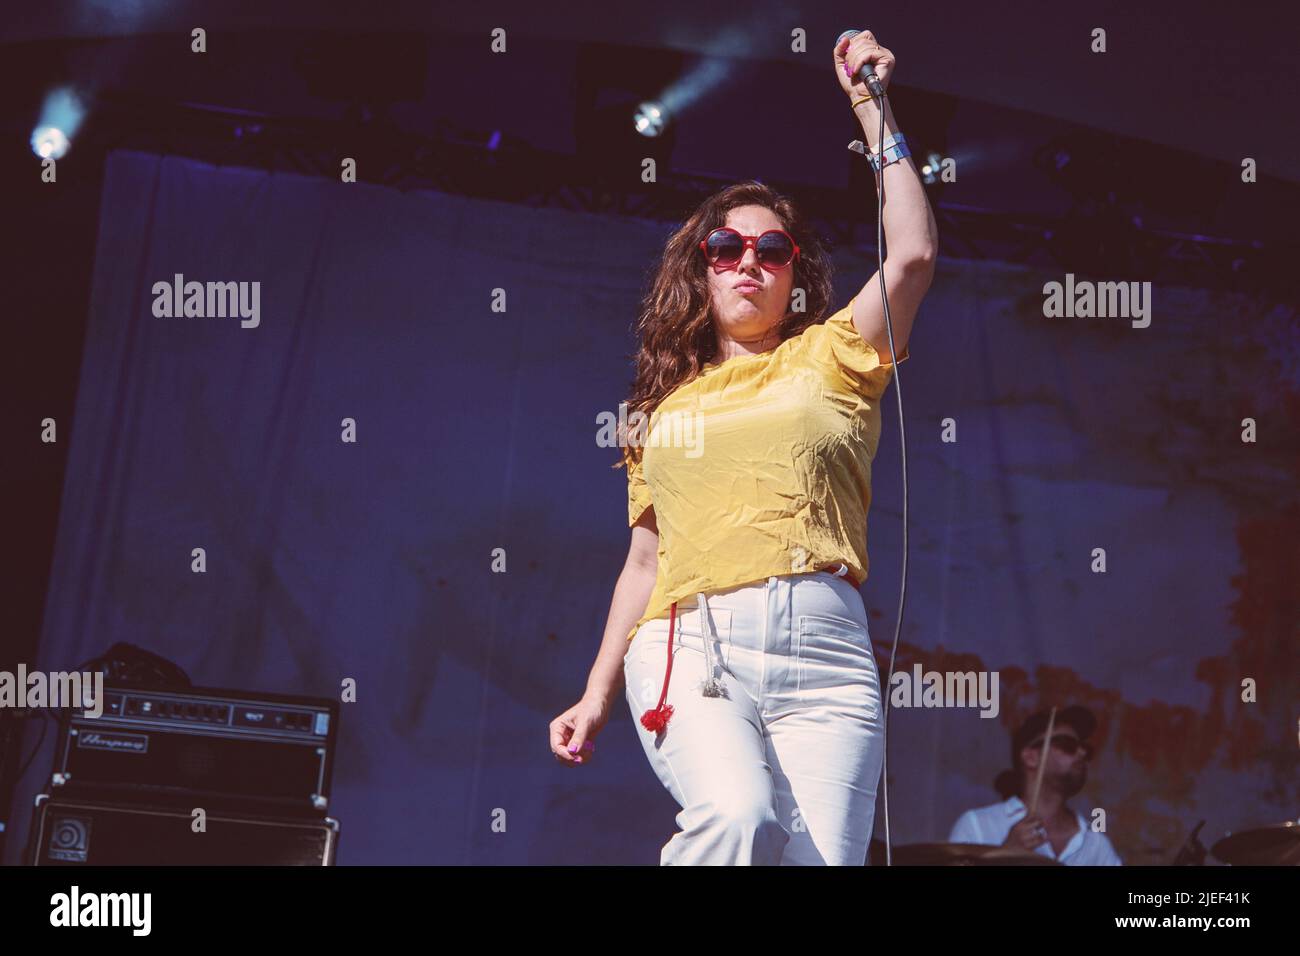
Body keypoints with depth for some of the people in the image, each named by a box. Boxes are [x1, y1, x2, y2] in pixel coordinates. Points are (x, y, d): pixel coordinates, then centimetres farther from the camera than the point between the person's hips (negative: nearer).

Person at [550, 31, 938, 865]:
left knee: (819, 859, -14)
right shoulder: (671, 403, 24)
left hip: (822, 647, 0)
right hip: (689, 646, 0)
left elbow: (913, 254, 1)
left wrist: (872, 107, 6)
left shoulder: (828, 359, 17)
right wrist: (598, 695, 21)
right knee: (737, 812, -31)